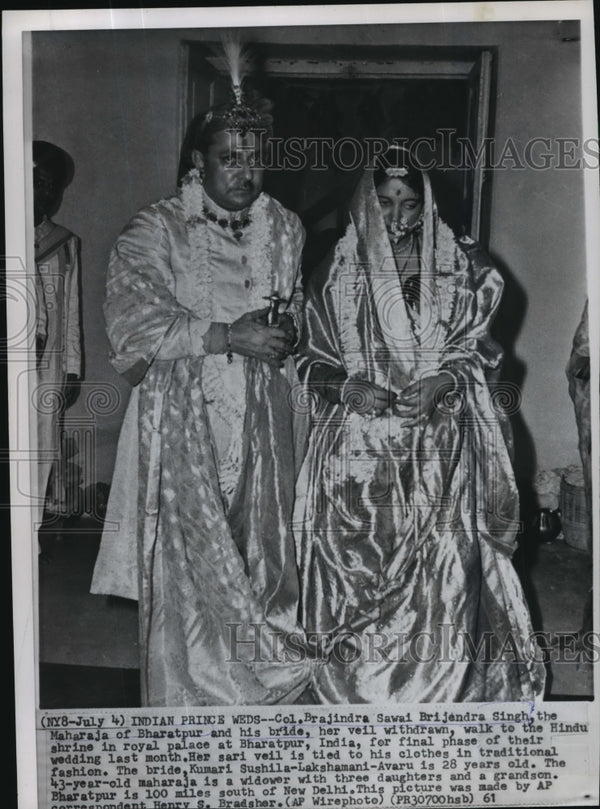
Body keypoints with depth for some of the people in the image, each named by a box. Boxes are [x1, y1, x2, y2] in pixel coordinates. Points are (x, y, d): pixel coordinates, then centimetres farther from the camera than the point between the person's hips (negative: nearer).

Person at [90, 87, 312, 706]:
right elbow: (130, 319, -17)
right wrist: (228, 336, -20)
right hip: (185, 417, -4)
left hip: (262, 419, 5)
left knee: (261, 549, 9)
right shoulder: (155, 230, -6)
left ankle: (263, 687, 25)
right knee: (189, 559, -2)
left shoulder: (282, 227, 10)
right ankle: (188, 696, 14)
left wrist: (284, 327, 1)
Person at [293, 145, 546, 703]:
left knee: (439, 569, -2)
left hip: (438, 447, 0)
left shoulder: (459, 270, 5)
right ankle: (354, 685, 19)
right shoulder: (336, 276, 6)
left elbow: (477, 350, 9)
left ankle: (437, 689, 16)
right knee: (357, 568, 1)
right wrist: (347, 387, -11)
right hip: (357, 451, 1)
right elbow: (311, 361, 9)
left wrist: (443, 378, -11)